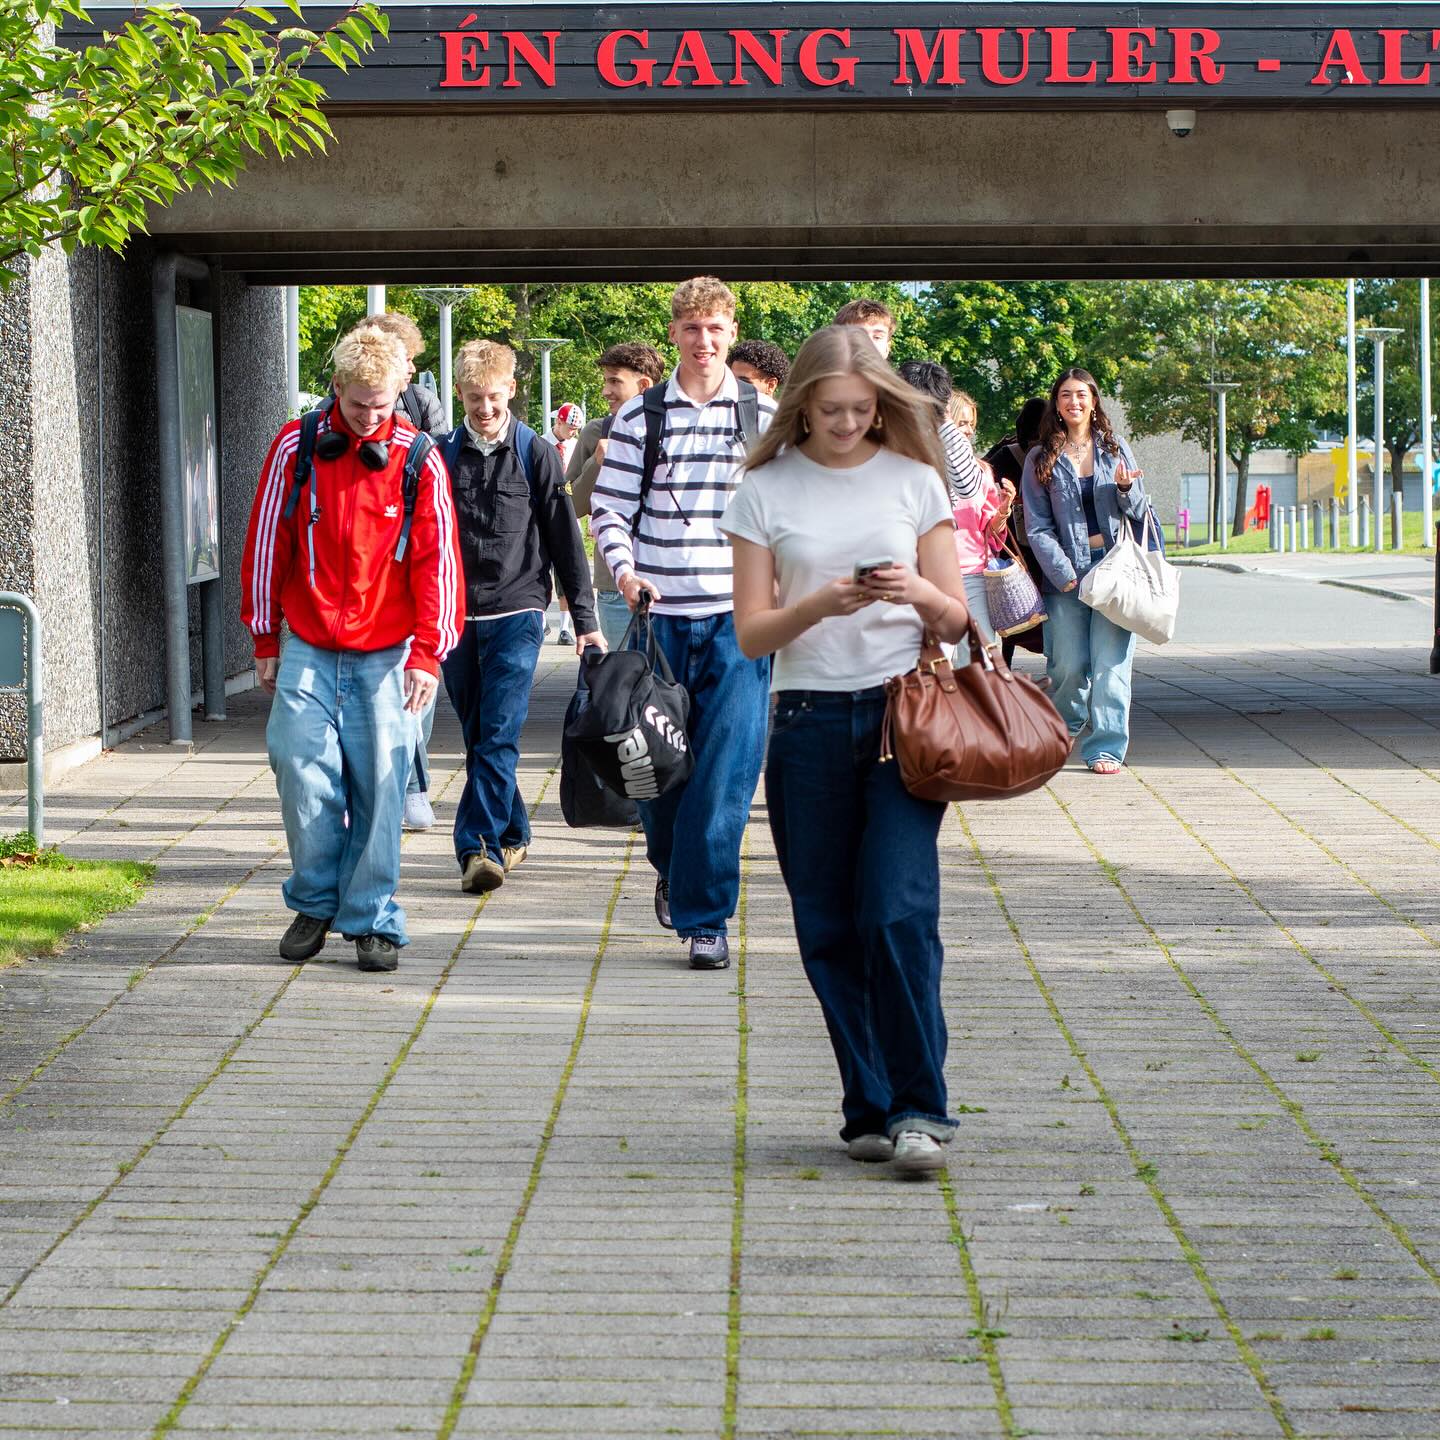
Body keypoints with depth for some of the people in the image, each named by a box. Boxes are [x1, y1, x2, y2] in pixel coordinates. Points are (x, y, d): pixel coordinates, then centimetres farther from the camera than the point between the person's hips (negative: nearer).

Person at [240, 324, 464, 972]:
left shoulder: (420, 460, -1)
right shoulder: (295, 447, 0)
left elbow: (438, 559, -1)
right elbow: (266, 543, 7)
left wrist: (428, 652, -7)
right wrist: (265, 640, 9)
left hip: (385, 656, -1)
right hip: (307, 651, 1)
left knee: (379, 786, -2)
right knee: (304, 774, -6)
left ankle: (372, 919, 8)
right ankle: (315, 903, 13)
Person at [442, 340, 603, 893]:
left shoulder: (536, 454, 1)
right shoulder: (443, 454, 7)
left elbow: (564, 538, 3)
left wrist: (585, 619, 2)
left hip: (515, 612, -3)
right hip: (456, 614, 3)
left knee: (498, 737, -13)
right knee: (477, 738, 10)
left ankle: (480, 847, -17)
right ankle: (512, 836, 23)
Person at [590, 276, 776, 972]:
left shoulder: (767, 417, 5)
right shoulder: (638, 418, 4)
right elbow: (608, 508, 5)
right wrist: (624, 570, -12)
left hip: (738, 617, -1)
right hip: (660, 613, 1)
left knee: (726, 771, -9)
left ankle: (705, 919, -1)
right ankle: (671, 868, 38)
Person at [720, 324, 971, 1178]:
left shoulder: (914, 481, 6)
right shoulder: (767, 491, 5)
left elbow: (956, 620, 8)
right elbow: (751, 632, 1)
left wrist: (919, 592, -14)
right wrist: (820, 604, -17)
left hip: (905, 714, -1)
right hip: (810, 721, 1)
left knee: (899, 915, -13)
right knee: (830, 930, 3)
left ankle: (918, 1110, -7)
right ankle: (870, 1109, 13)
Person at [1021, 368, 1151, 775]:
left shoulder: (1114, 448, 10)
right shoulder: (1041, 459, 7)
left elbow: (1139, 513, 12)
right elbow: (1037, 527, 3)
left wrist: (1126, 489, -10)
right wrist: (1065, 575, -7)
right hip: (1066, 571, 0)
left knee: (1110, 662, -8)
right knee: (1069, 665, -2)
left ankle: (1106, 748, -7)